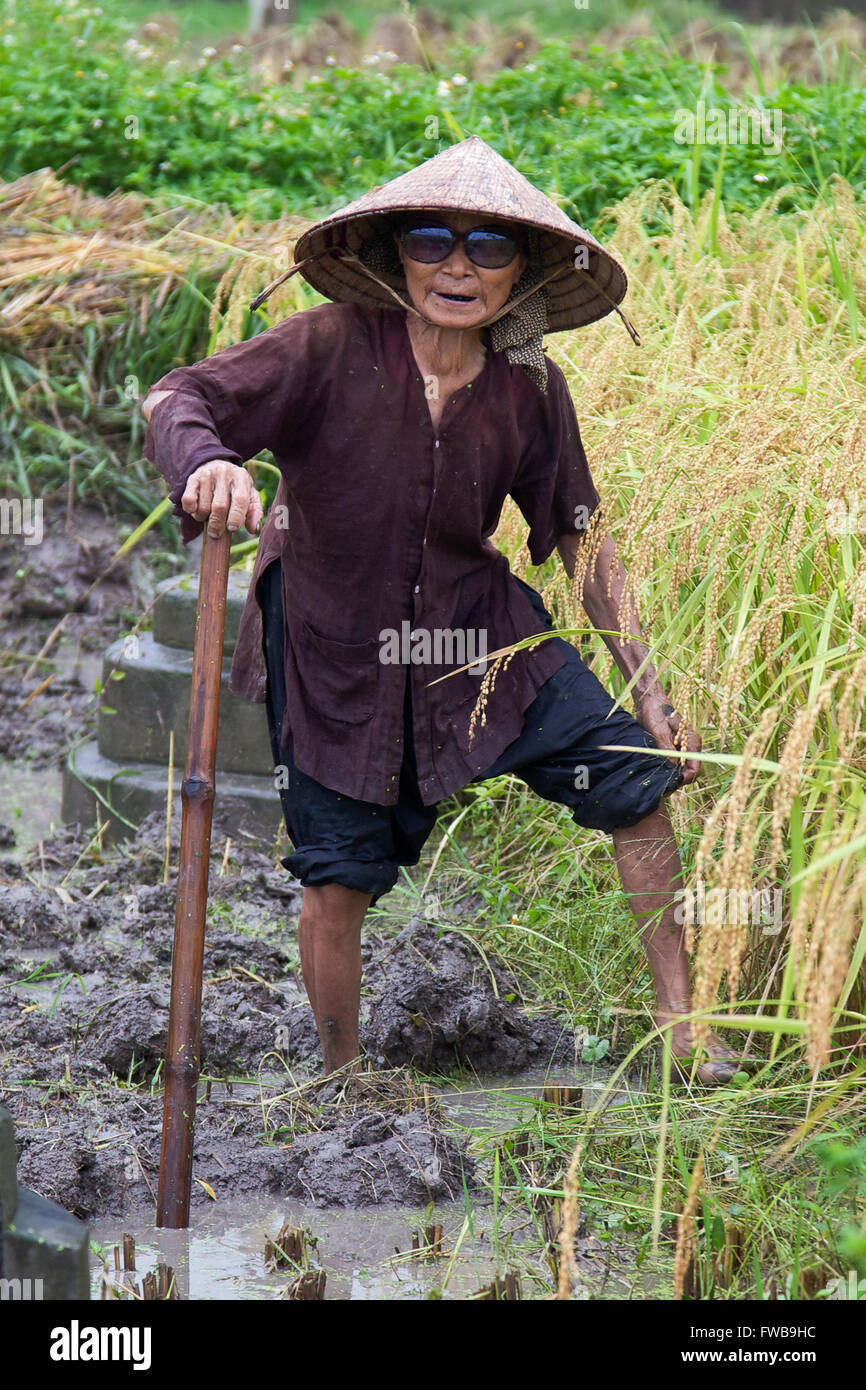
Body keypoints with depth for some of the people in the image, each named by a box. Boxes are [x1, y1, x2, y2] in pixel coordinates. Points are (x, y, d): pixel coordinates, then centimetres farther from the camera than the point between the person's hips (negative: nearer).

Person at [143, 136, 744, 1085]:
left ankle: (682, 1028, 11)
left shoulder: (528, 388, -9)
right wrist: (208, 462, -50)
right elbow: (173, 399, -25)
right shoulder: (334, 346, -20)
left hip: (477, 633, 3)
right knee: (337, 877, 3)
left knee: (635, 778, -4)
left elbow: (585, 544, 1)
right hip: (335, 650, -3)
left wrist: (651, 696, 2)